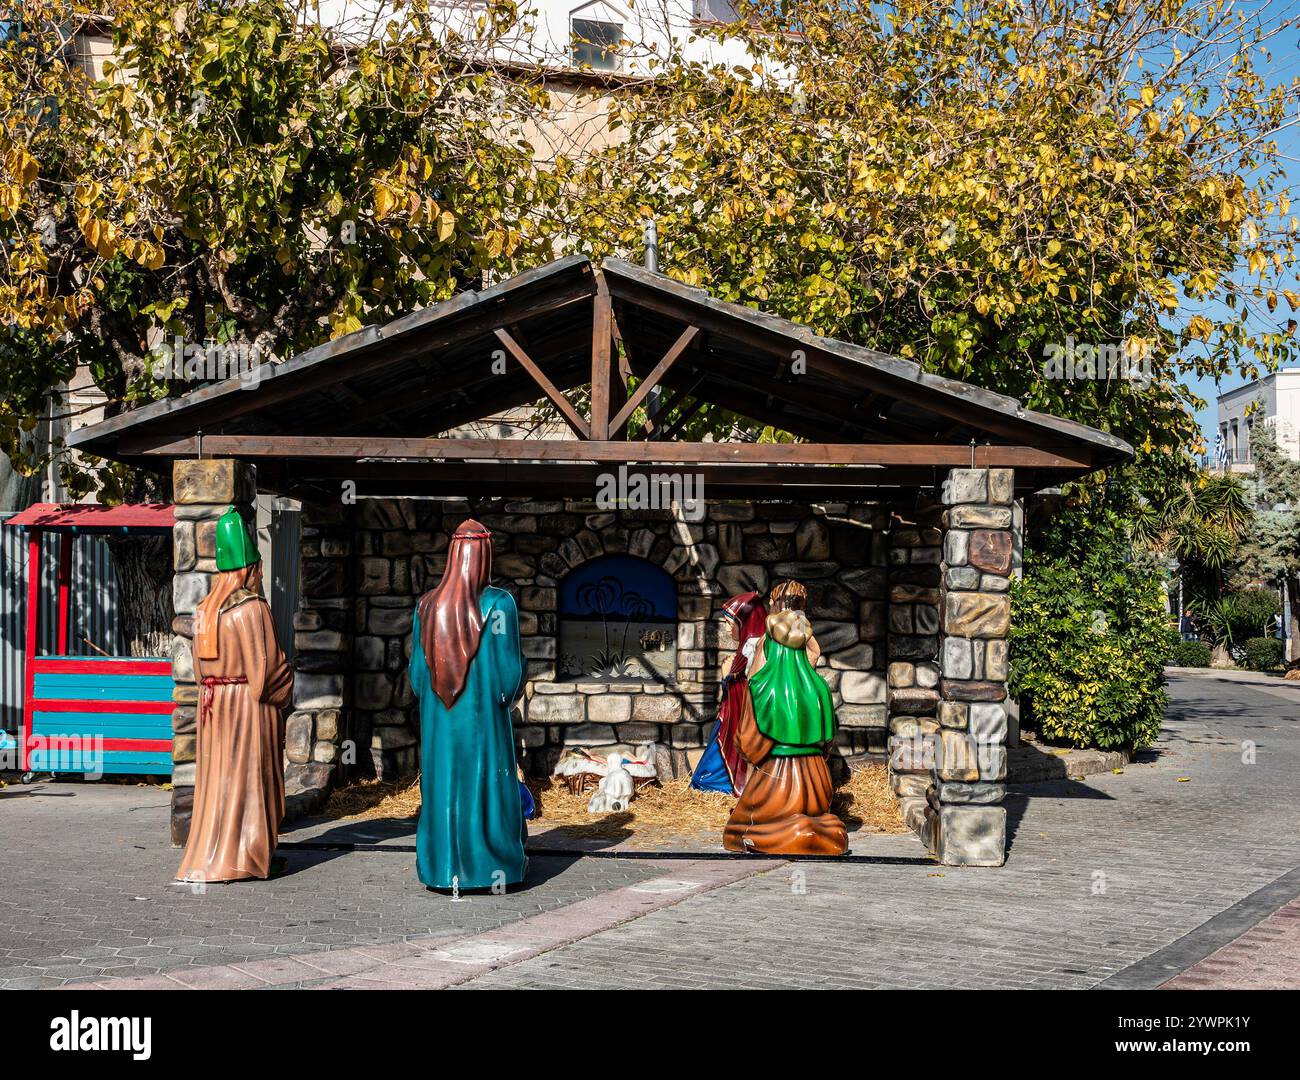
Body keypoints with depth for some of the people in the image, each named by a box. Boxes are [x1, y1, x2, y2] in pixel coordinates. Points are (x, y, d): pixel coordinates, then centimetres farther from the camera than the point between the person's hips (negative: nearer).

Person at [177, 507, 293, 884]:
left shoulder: (204, 609, 8)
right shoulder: (252, 609, -14)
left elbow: (199, 663, 12)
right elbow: (267, 662, -14)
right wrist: (278, 693, 0)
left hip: (212, 702, 7)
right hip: (249, 703, -7)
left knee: (216, 776, 12)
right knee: (249, 776, 1)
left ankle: (210, 851, 16)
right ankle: (246, 857, 5)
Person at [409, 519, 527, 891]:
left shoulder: (427, 605, -1)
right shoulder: (499, 604, -12)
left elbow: (417, 669, 3)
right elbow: (510, 668, -12)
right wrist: (509, 694, 8)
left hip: (437, 720, 3)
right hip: (485, 718, -3)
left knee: (441, 789, 10)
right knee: (488, 787, 6)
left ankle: (442, 869, 14)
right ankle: (492, 868, 12)